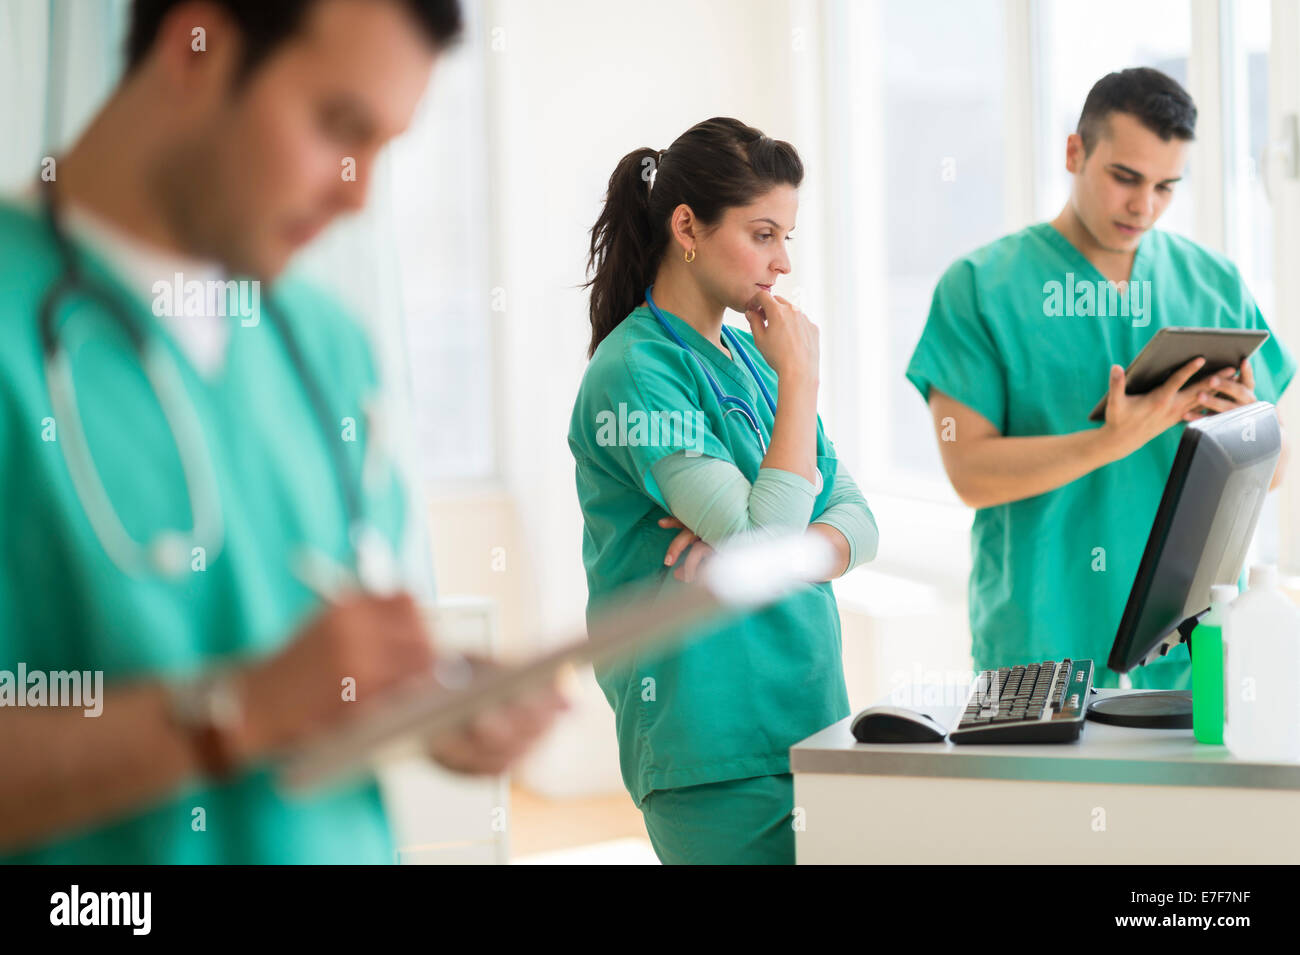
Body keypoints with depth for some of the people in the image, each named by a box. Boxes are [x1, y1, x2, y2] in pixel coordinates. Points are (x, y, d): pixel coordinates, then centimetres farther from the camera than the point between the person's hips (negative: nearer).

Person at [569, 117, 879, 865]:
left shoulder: (751, 357, 12)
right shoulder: (634, 373, -13)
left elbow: (858, 524, 9)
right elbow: (766, 541, -21)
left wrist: (761, 548, -11)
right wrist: (800, 377, -12)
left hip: (808, 720, 7)